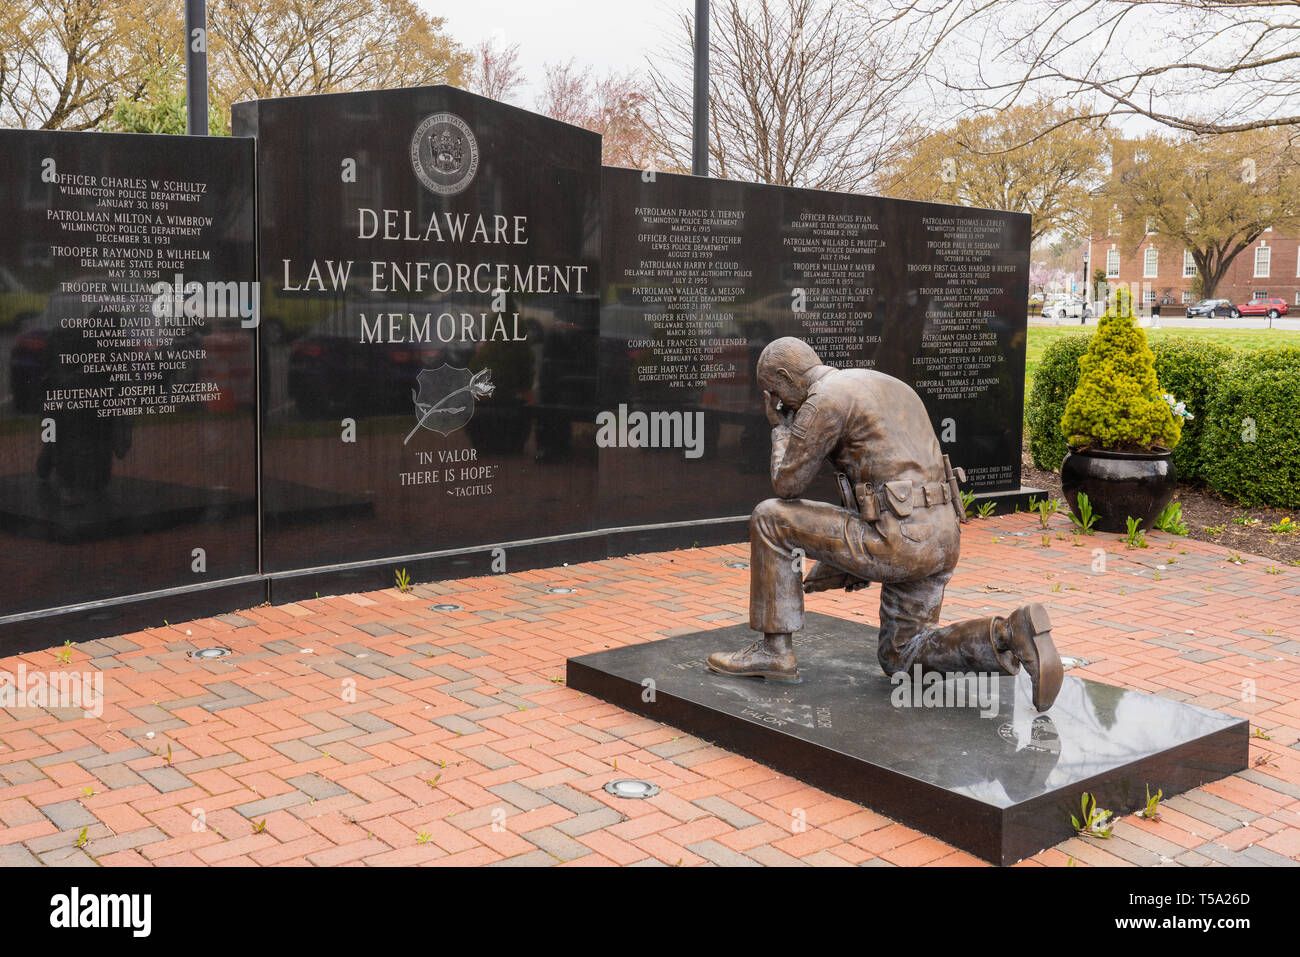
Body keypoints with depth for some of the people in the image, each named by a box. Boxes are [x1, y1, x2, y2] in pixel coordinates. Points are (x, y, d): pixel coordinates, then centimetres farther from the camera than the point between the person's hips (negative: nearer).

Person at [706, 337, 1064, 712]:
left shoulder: (824, 401, -8)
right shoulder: (888, 388, 23)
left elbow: (786, 486, -2)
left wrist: (780, 427, 16)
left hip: (898, 541, -9)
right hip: (938, 539, 9)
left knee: (770, 519, 4)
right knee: (902, 659, 21)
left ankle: (774, 648, 10)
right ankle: (1010, 638, -1)